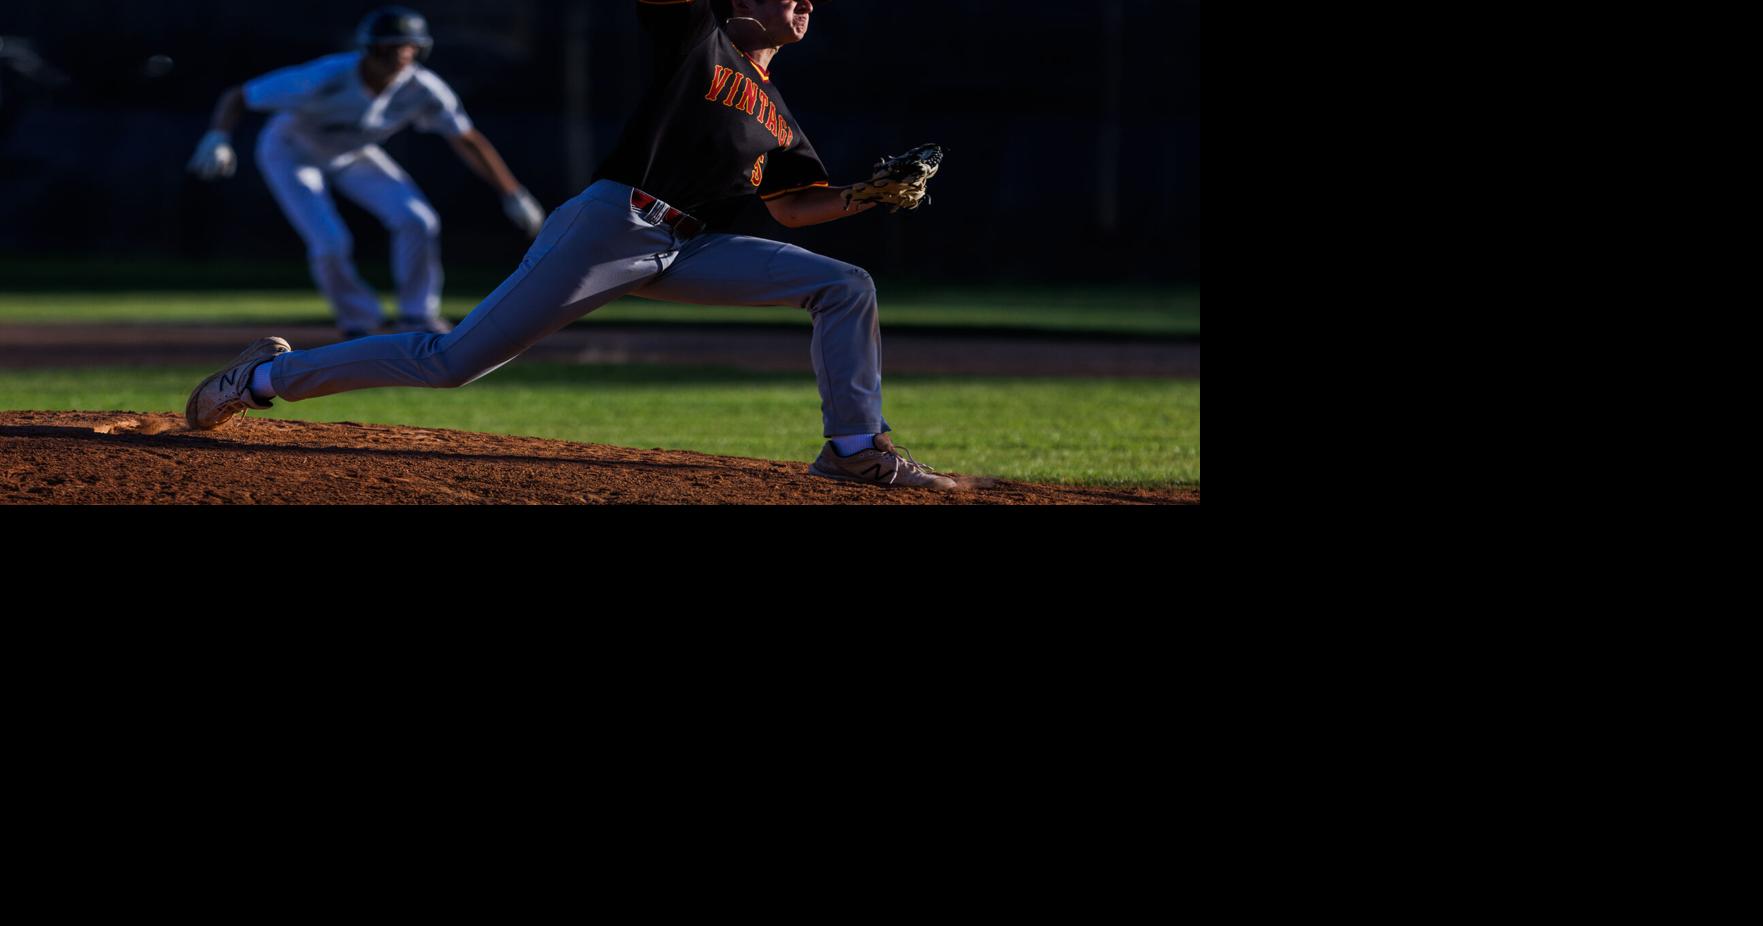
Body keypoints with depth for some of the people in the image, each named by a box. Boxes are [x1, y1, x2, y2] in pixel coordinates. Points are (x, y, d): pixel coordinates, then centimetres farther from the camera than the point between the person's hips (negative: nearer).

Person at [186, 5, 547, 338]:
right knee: (330, 242, -21)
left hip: (352, 155, 4)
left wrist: (513, 194, -14)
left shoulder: (422, 89, -28)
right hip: (290, 153, -4)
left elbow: (467, 140, -13)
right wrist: (218, 137, -52)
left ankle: (418, 317, 9)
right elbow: (237, 96, -33)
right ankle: (358, 324, 8)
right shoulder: (324, 80, -40)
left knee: (418, 221, -12)